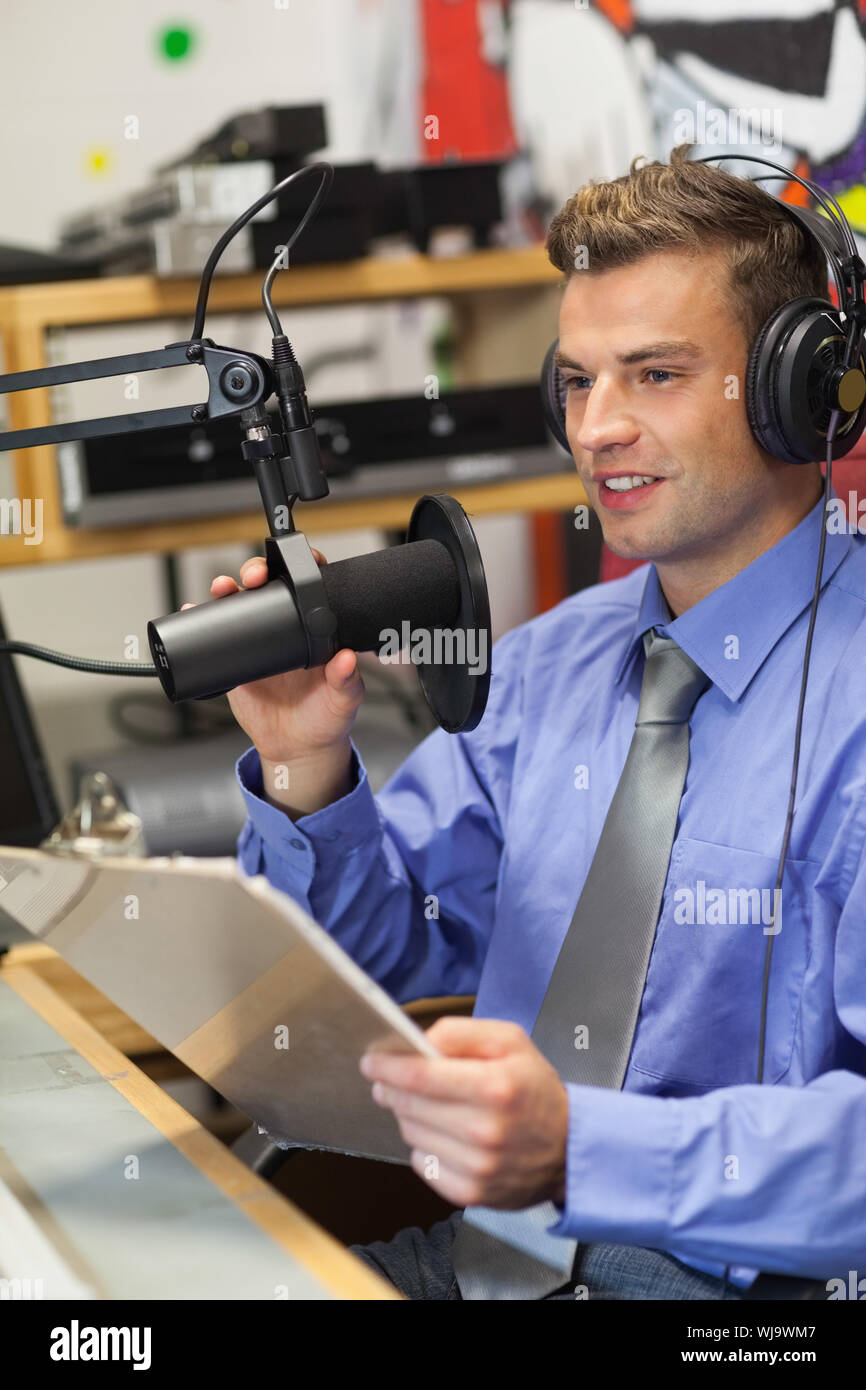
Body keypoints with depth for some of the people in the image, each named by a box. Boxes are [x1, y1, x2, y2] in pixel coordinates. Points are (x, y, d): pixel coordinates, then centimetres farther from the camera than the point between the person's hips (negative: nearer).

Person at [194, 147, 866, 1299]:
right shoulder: (549, 661, 11)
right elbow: (384, 952, 15)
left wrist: (577, 1147, -34)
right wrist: (308, 772, -4)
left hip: (737, 1279, -6)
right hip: (492, 1243, 6)